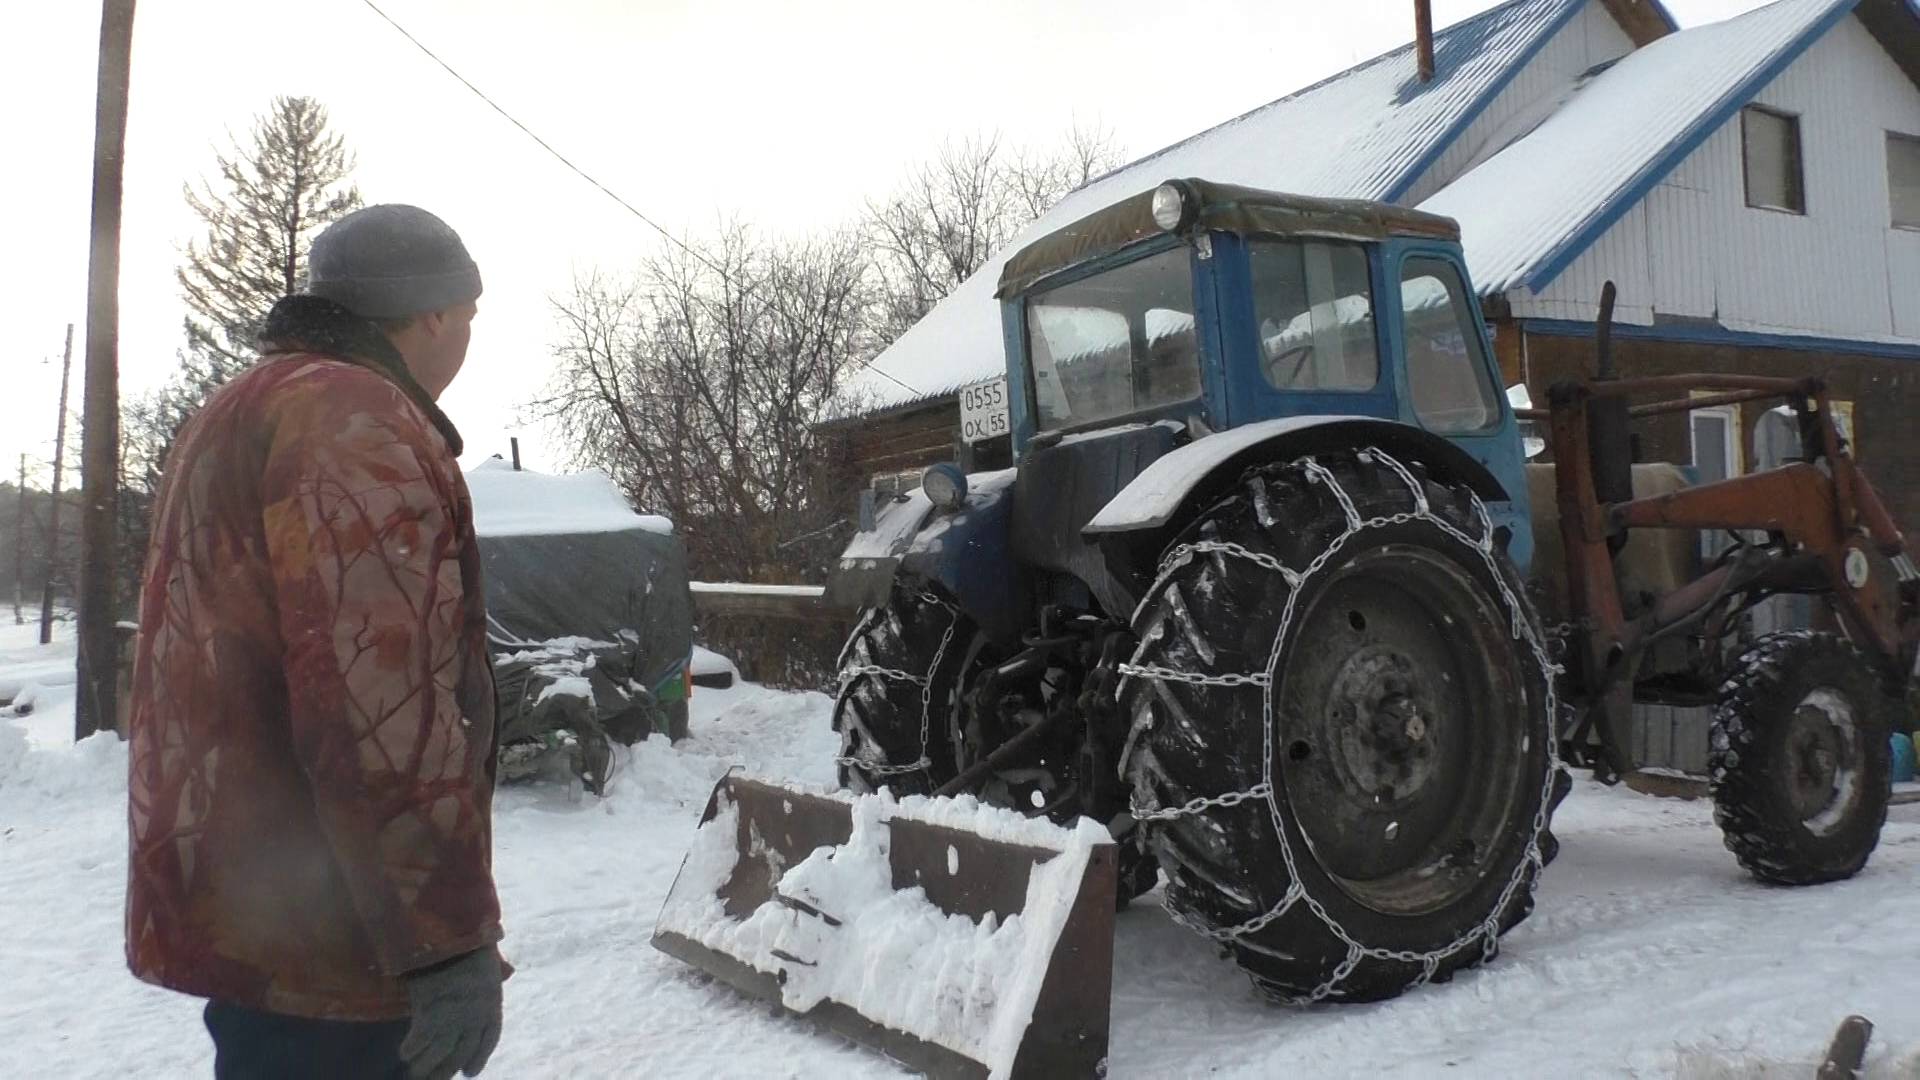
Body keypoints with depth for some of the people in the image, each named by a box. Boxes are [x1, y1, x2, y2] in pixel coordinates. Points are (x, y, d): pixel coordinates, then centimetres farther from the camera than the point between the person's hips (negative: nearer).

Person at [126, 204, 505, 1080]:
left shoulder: (241, 415, 18)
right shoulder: (356, 425, -18)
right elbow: (379, 703, -27)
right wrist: (452, 938, -23)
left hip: (242, 908, 10)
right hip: (315, 931, -10)